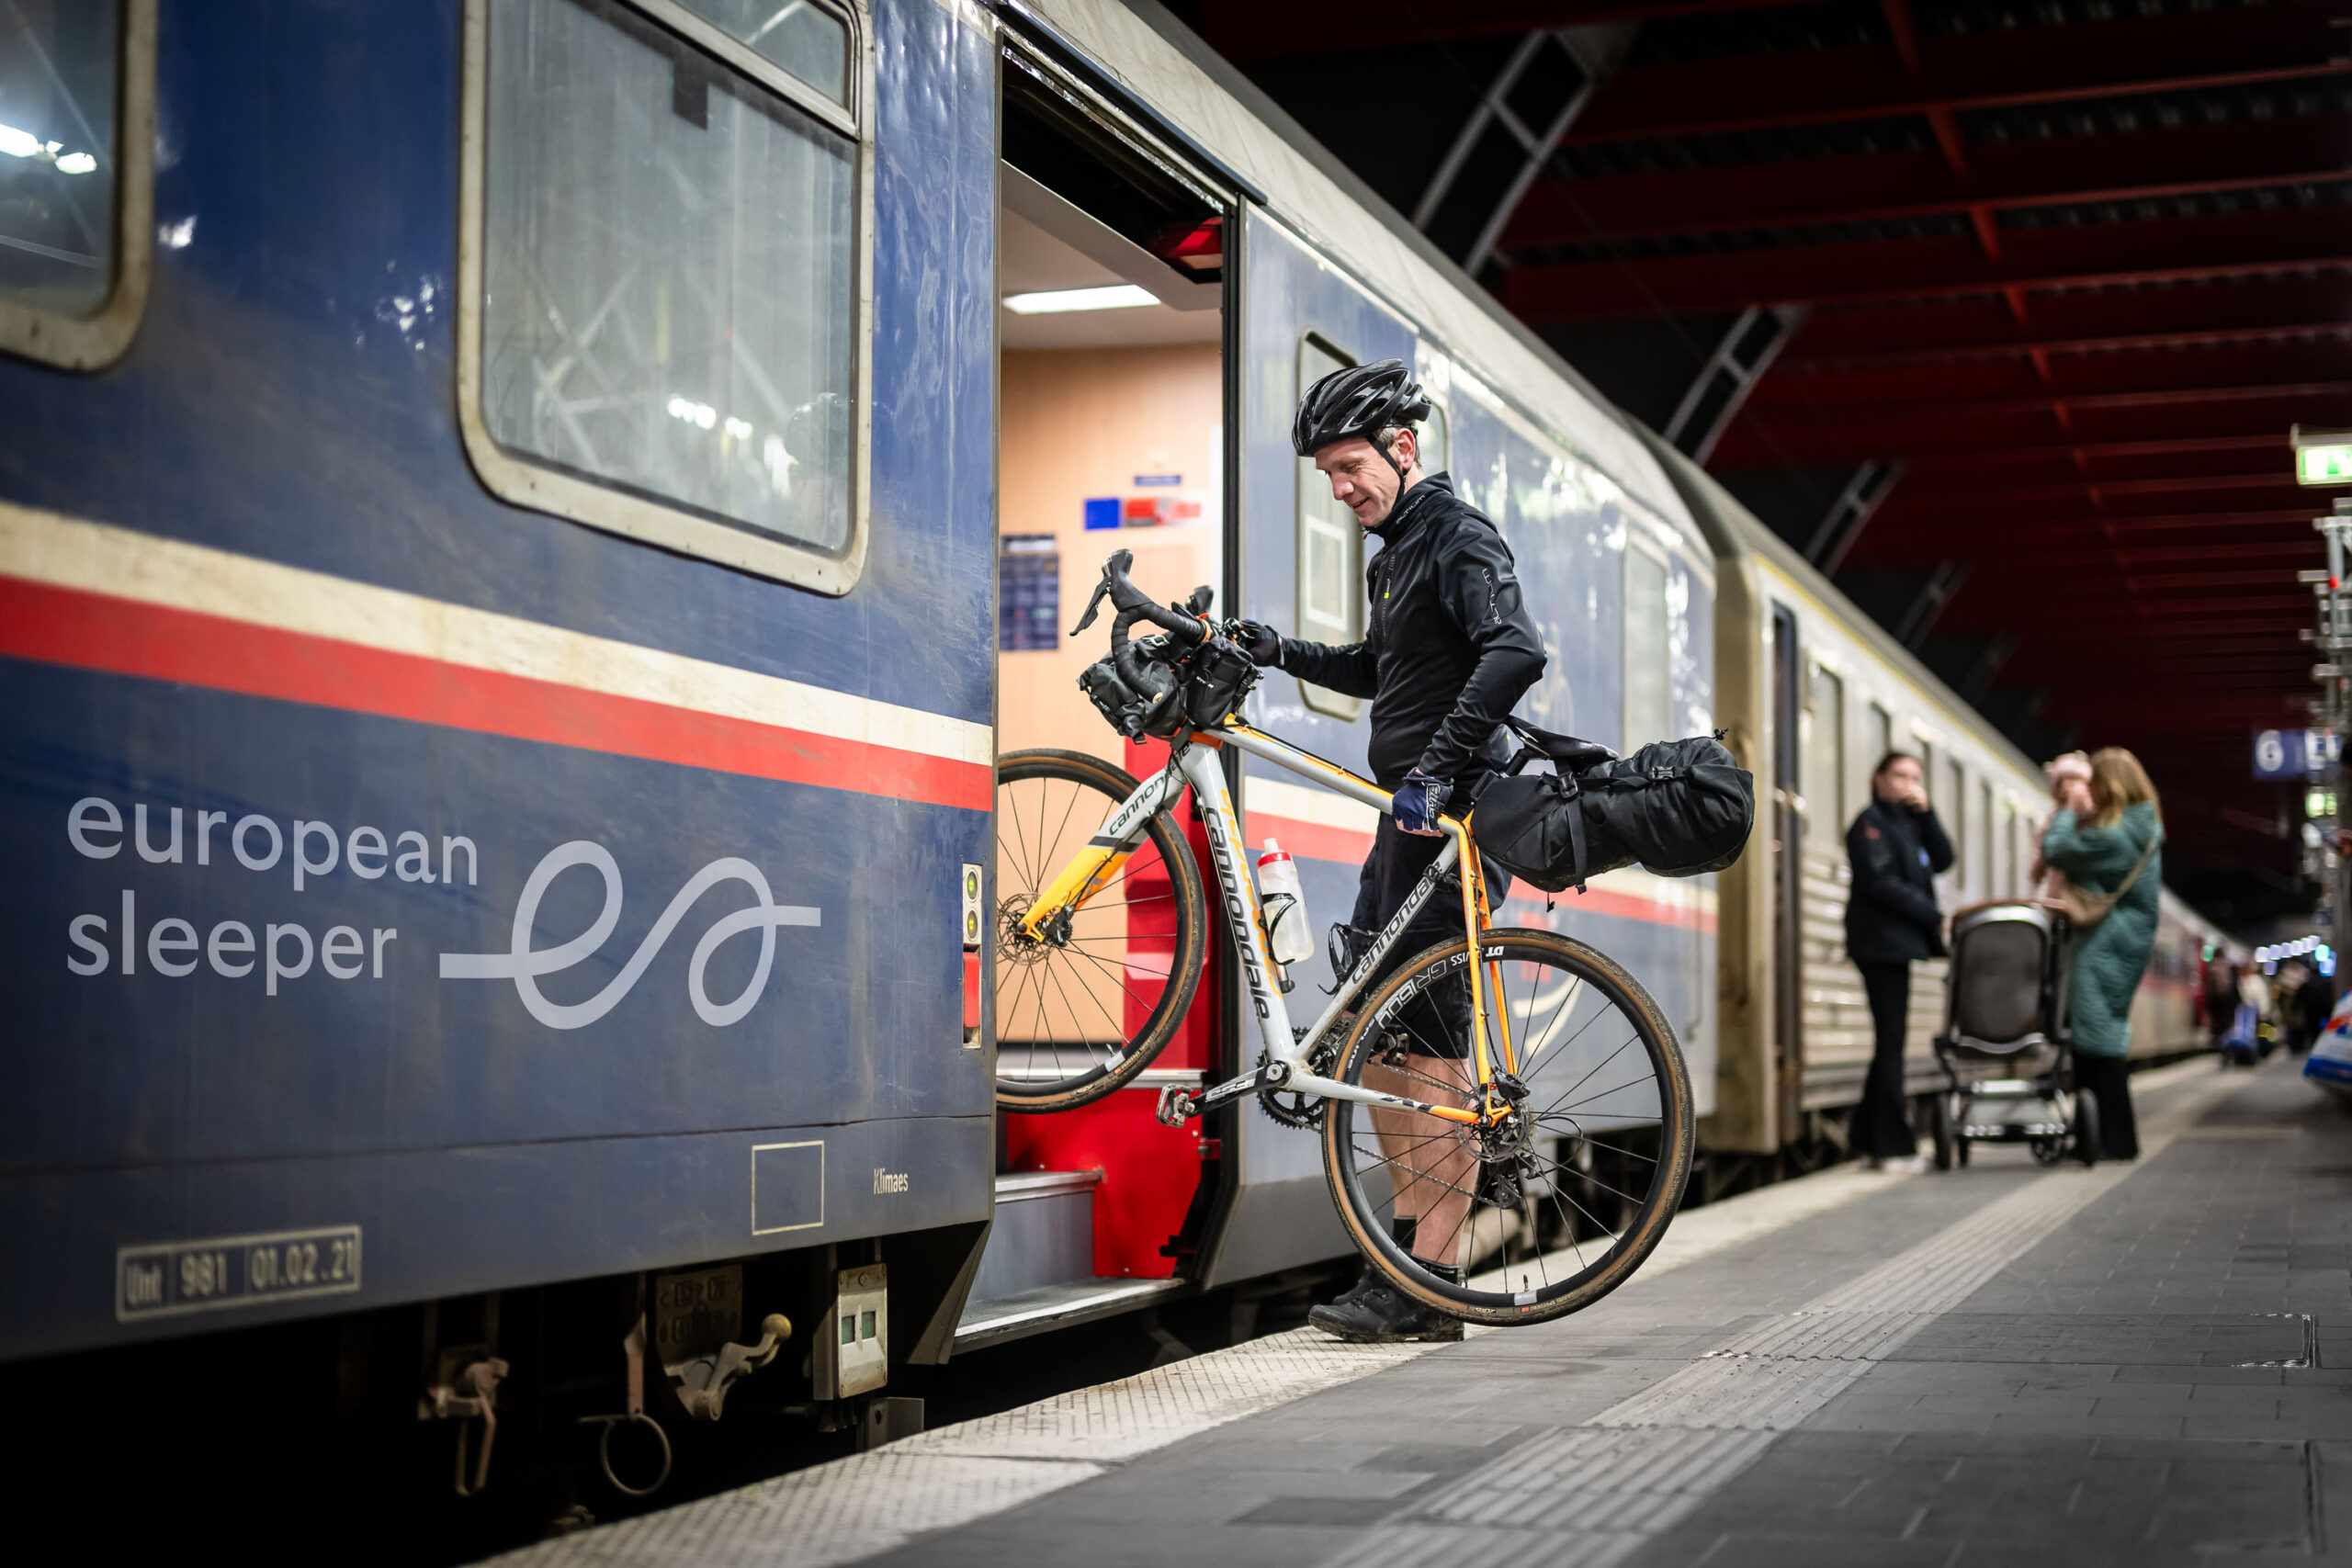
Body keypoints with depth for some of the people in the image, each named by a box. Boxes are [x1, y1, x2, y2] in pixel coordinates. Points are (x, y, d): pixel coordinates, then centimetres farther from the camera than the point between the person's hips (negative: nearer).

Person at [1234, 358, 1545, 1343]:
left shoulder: (1458, 537, -10)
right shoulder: (1393, 550, 20)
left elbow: (1516, 652, -27)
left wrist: (1438, 766, -32)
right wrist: (1282, 654, 22)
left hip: (1453, 817, -10)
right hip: (1411, 818, 10)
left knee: (1427, 1041, -11)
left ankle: (1430, 1290, -8)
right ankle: (1412, 1238, 19)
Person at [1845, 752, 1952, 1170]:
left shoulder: (1909, 822, 21)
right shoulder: (1872, 822, -5)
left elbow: (1943, 861, 10)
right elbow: (1880, 883, -15)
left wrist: (1926, 813, 1)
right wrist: (1933, 915, -12)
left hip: (1899, 943, 9)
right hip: (1880, 943, -9)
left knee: (1889, 1040, 9)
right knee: (1891, 1038, -9)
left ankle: (1869, 1137, 13)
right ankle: (1893, 1147, -9)